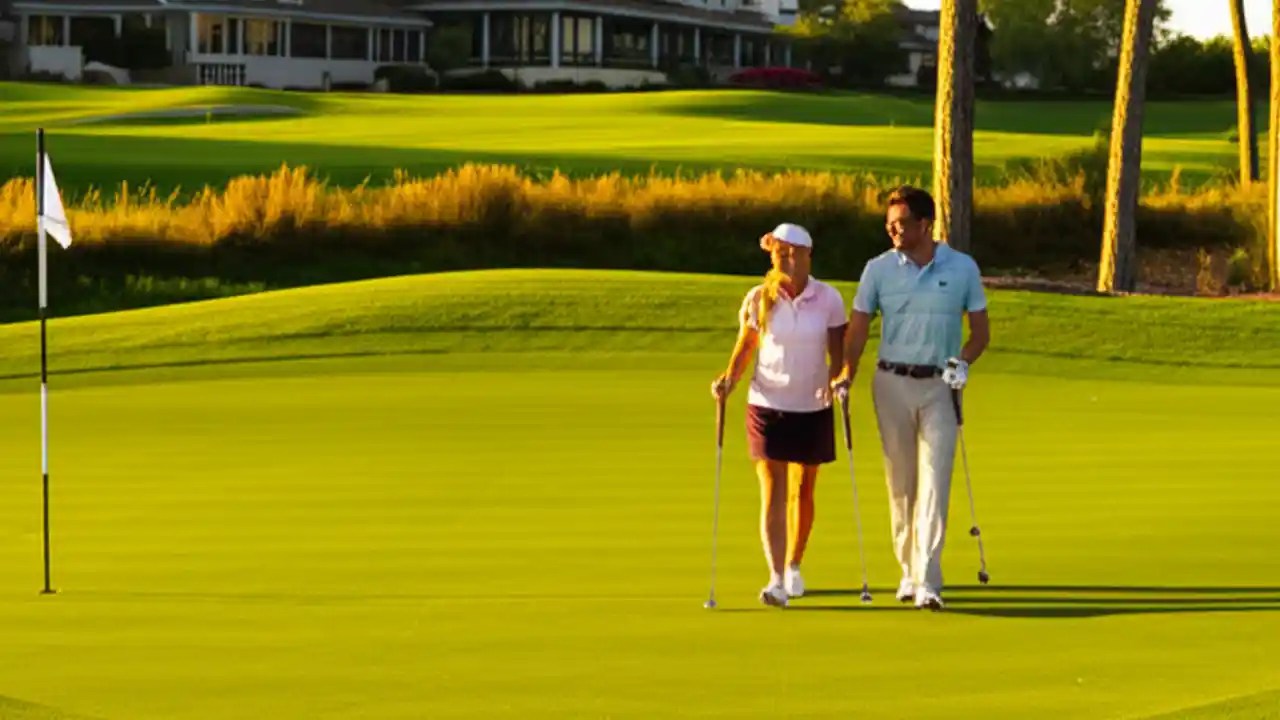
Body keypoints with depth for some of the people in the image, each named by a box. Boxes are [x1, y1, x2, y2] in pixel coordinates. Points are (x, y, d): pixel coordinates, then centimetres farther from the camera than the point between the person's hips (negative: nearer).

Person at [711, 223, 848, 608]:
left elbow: (837, 353, -2)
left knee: (802, 492, 11)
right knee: (772, 492, -9)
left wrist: (836, 380, -21)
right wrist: (729, 379, -14)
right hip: (767, 405, -1)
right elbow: (744, 348, 4)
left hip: (813, 407, 1)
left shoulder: (828, 299, -4)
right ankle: (776, 580, -15)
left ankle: (793, 567, 30)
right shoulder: (759, 299, -2)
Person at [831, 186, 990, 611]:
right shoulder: (879, 269, 2)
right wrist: (846, 375, -14)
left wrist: (963, 362, -13)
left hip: (940, 386, -1)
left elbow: (980, 332, 6)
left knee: (934, 480, -10)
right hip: (893, 384, 1)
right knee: (901, 482, 7)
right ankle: (908, 571, 21)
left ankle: (927, 582, -15)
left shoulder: (963, 268, 1)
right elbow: (858, 327, 1)